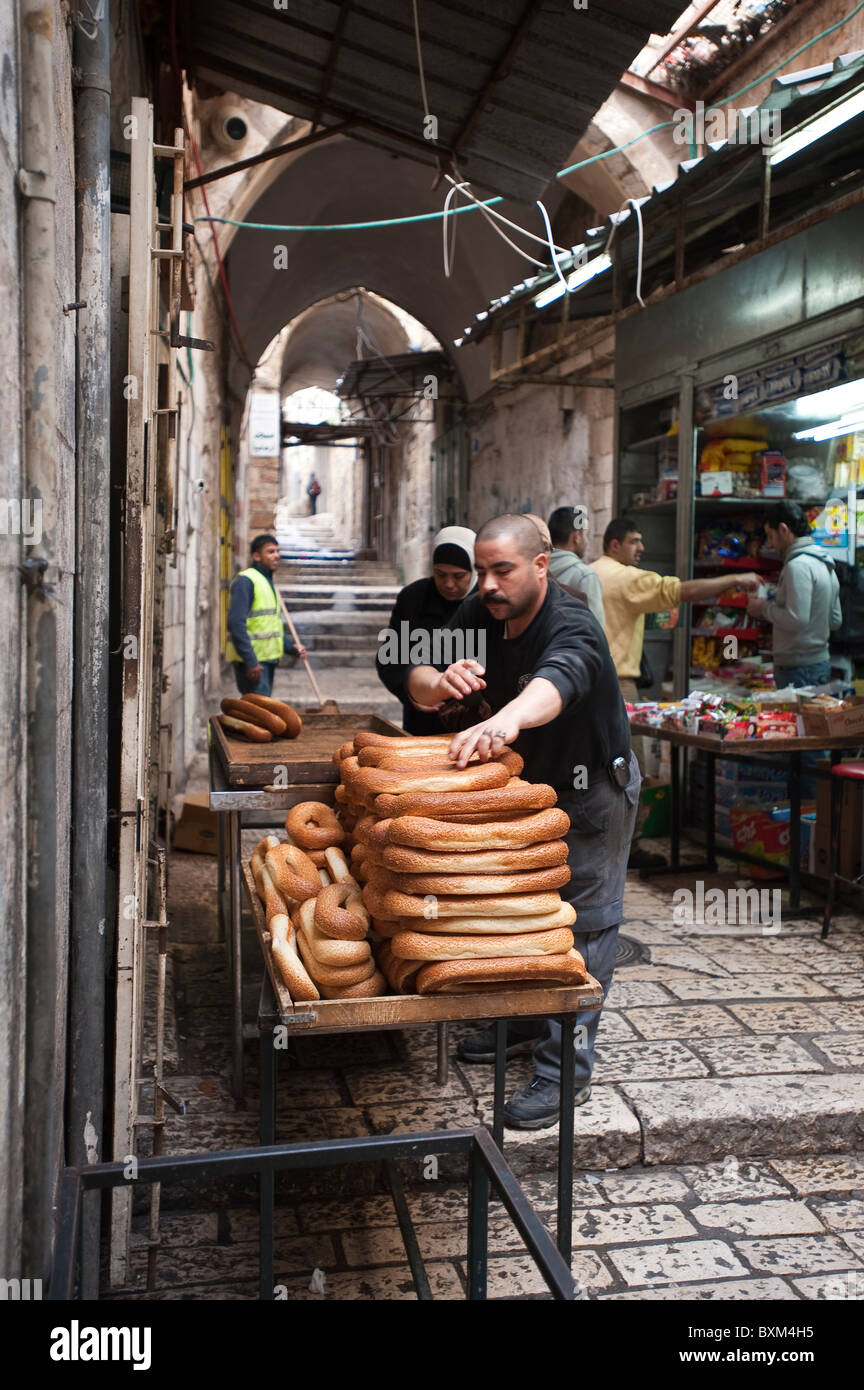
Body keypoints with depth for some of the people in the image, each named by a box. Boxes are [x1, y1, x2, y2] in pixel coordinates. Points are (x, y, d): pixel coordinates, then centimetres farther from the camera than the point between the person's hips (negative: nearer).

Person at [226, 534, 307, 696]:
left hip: (267, 659, 10)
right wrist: (250, 661, -25)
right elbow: (236, 623, -21)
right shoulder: (245, 581, -11)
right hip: (252, 661, -10)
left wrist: (292, 647, 10)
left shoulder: (267, 581, 20)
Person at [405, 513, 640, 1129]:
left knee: (583, 923, -3)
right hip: (526, 780, 7)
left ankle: (567, 1069, 6)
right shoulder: (482, 613, -10)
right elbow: (417, 681, -15)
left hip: (592, 789, -7)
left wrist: (507, 718, -77)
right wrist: (442, 683, -40)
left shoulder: (571, 628, -32)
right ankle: (526, 1020, 37)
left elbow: (556, 682, -55)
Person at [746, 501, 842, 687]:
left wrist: (765, 608, -8)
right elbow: (836, 621, 19)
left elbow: (796, 620, -24)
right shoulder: (825, 564, 15)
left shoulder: (798, 566, -16)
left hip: (799, 667, -10)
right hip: (822, 661, 10)